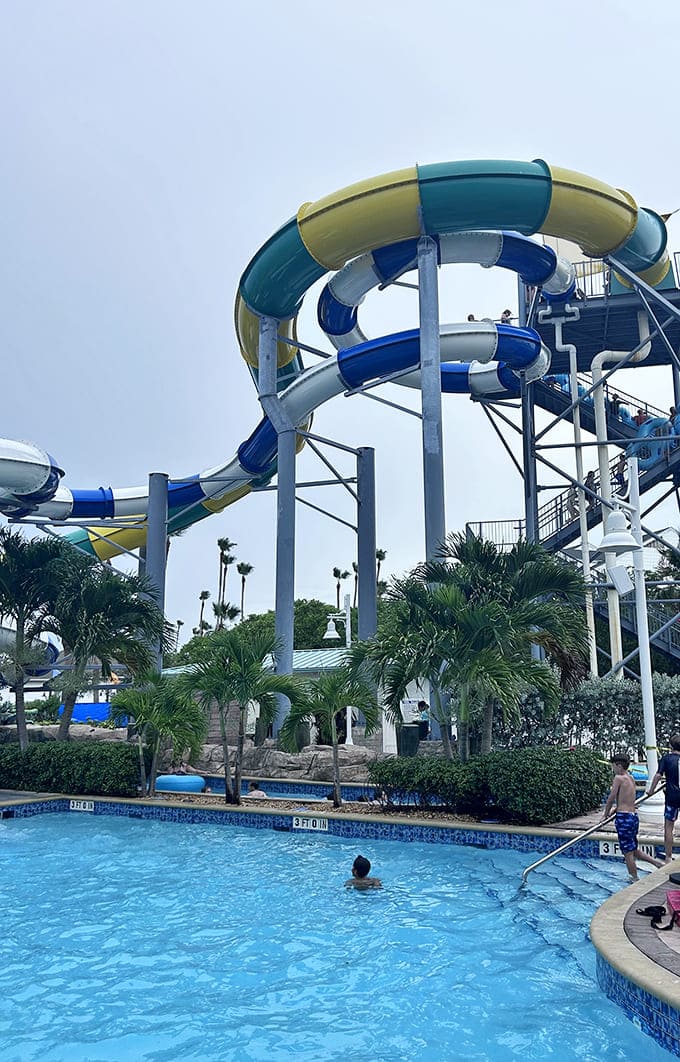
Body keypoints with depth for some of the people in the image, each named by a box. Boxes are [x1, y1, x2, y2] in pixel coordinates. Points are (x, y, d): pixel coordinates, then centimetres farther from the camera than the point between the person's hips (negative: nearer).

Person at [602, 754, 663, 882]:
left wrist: (605, 814, 5)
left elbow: (611, 798, -8)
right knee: (634, 850, 21)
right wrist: (614, 810, 27)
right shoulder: (631, 778, 12)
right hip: (634, 817, 8)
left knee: (628, 853, 1)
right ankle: (657, 862, 14)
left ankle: (635, 879, 6)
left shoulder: (619, 778, -11)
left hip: (624, 818, -8)